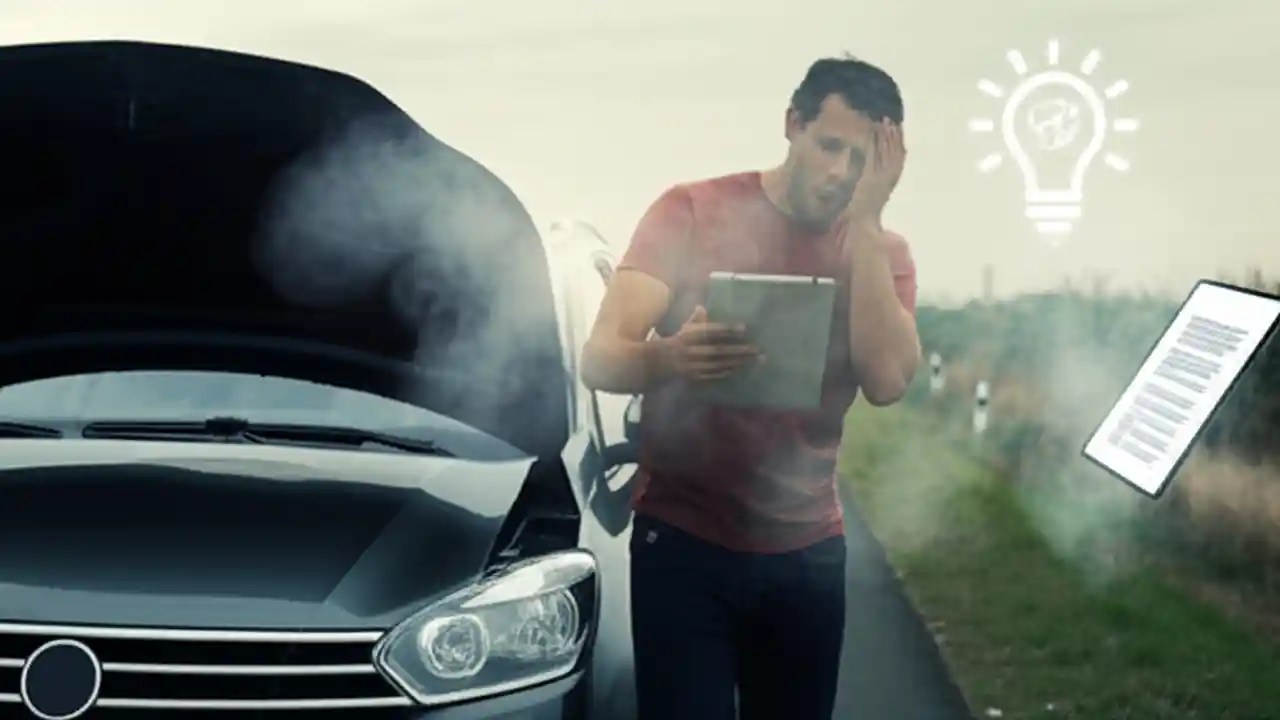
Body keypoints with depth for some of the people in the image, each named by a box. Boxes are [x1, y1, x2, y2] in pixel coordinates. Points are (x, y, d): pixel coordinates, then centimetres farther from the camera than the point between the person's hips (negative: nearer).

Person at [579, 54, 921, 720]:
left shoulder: (881, 252, 3)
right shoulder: (692, 212, -6)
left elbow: (886, 381, -15)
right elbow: (599, 359, -15)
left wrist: (864, 224, -16)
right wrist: (667, 358, -37)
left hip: (806, 550, 3)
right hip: (683, 541, -3)